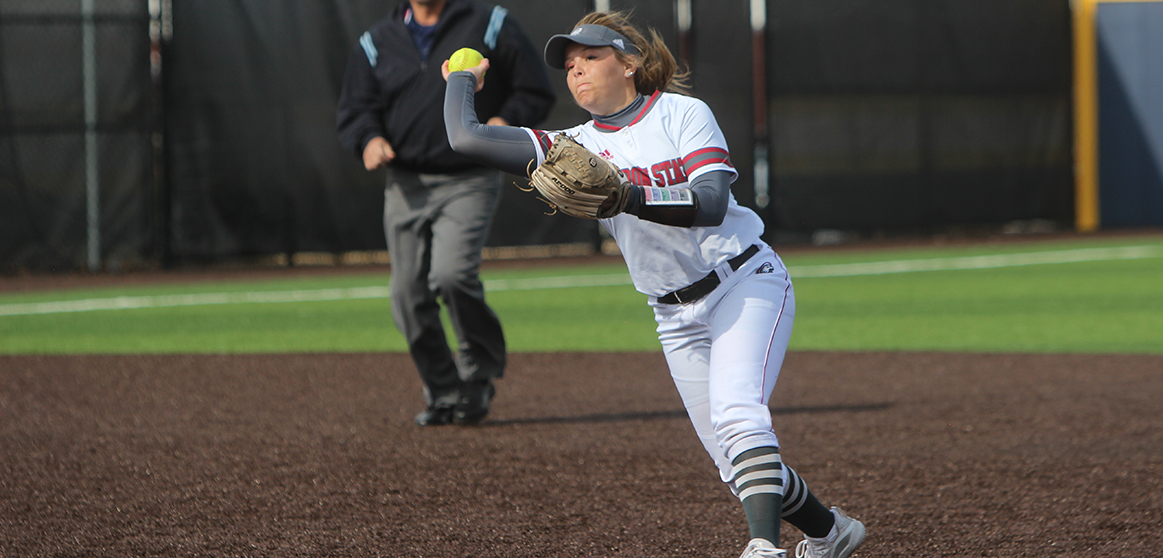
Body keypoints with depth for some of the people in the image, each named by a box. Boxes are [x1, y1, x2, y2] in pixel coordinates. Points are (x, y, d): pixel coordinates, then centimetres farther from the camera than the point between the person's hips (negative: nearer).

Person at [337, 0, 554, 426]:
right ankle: (445, 395, 15)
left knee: (452, 274, -24)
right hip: (405, 188, 4)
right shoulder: (376, 43, 12)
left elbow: (536, 92, 6)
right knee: (409, 295, -1)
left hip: (468, 184, -4)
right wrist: (369, 140, -11)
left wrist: (506, 123, -13)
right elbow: (353, 110, 11)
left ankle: (480, 368, 0)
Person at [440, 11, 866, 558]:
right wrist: (463, 79, 10)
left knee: (736, 414, -29)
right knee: (737, 464, 5)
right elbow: (466, 138, -7)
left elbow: (712, 203, -23)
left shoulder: (683, 113, -7)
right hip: (677, 317, 5)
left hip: (746, 283, -5)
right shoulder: (576, 146, 2)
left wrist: (628, 196, -34)